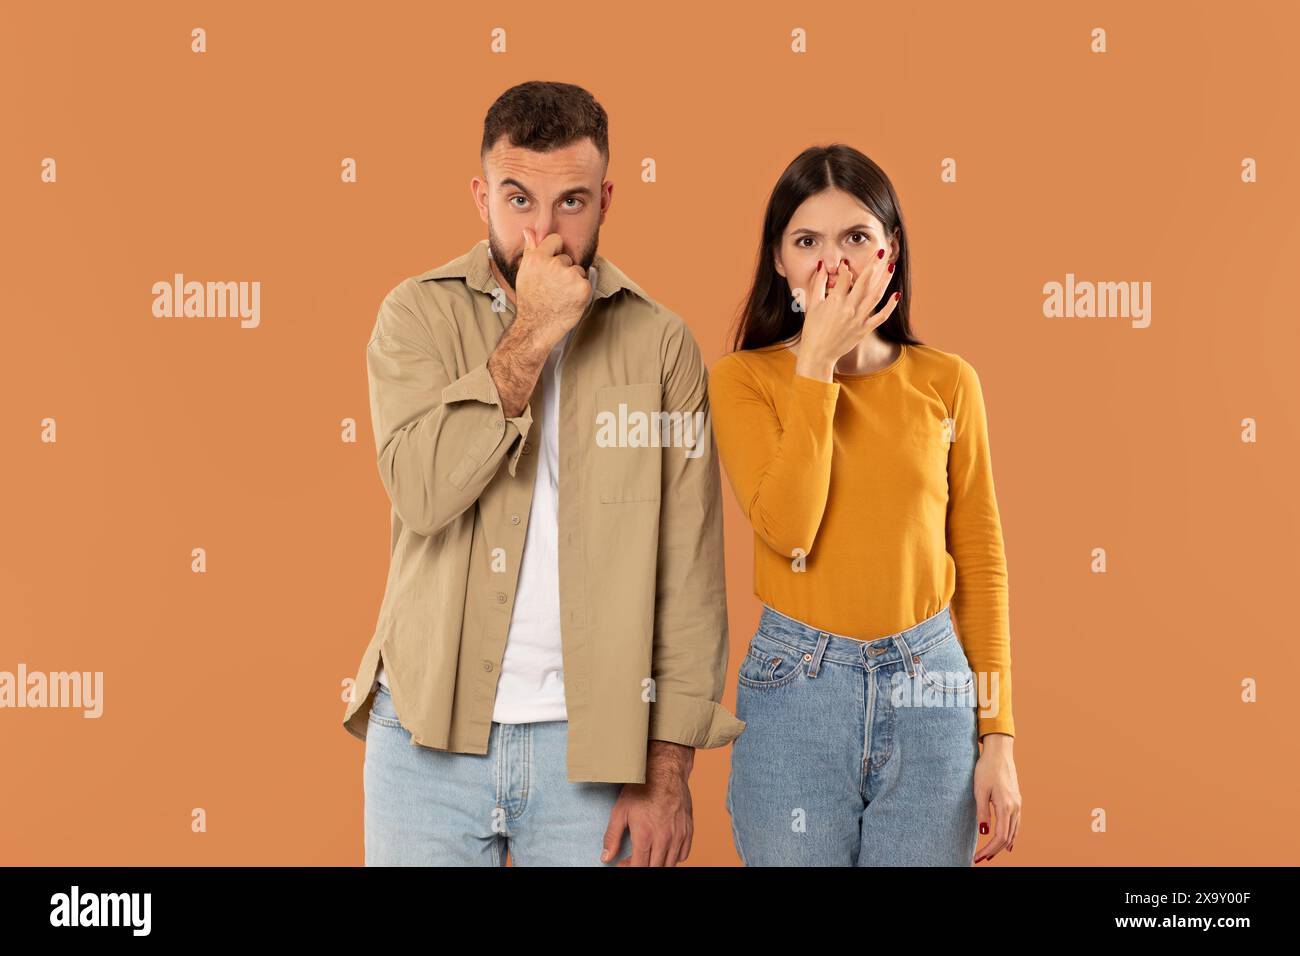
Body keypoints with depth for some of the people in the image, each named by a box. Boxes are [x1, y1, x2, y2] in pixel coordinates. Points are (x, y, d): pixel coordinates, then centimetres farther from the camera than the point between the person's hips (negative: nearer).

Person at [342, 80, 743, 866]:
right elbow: (421, 491, -16)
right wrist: (532, 333, -15)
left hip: (592, 741, 0)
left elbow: (689, 573, -2)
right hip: (429, 737, 0)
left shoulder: (660, 343, 0)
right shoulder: (420, 314, 0)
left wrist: (668, 768, -6)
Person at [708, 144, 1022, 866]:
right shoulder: (742, 378, -2)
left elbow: (981, 561, 6)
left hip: (929, 690, 2)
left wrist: (998, 736, 3)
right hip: (795, 695, -1)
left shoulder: (946, 381, 3)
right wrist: (817, 365, -14)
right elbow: (788, 529, -17)